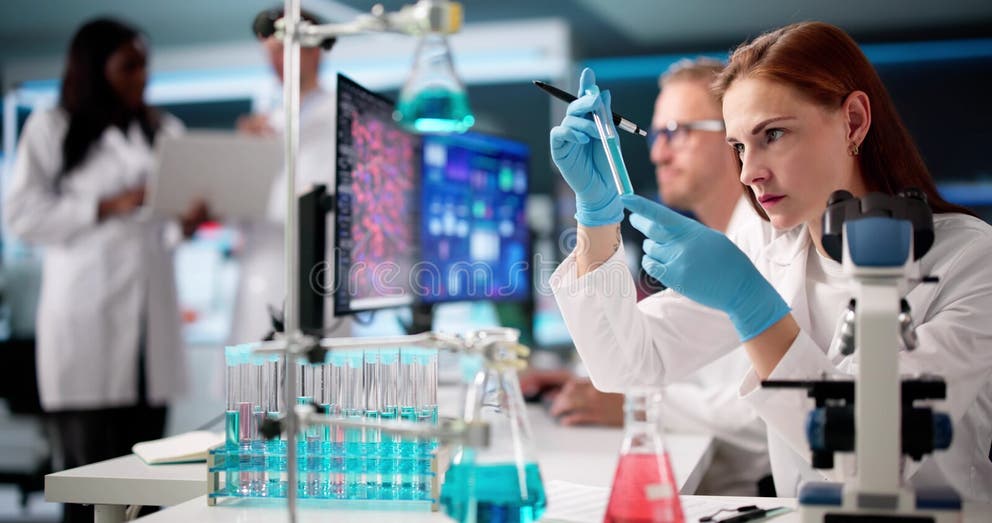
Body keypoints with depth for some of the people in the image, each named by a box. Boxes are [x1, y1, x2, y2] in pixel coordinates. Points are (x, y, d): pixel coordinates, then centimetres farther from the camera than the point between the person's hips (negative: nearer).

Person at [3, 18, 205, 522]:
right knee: (88, 456, -4)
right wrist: (106, 208, -12)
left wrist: (186, 220, -7)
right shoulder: (50, 129, 4)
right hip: (86, 314, -4)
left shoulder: (164, 130, 16)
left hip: (151, 308, 4)